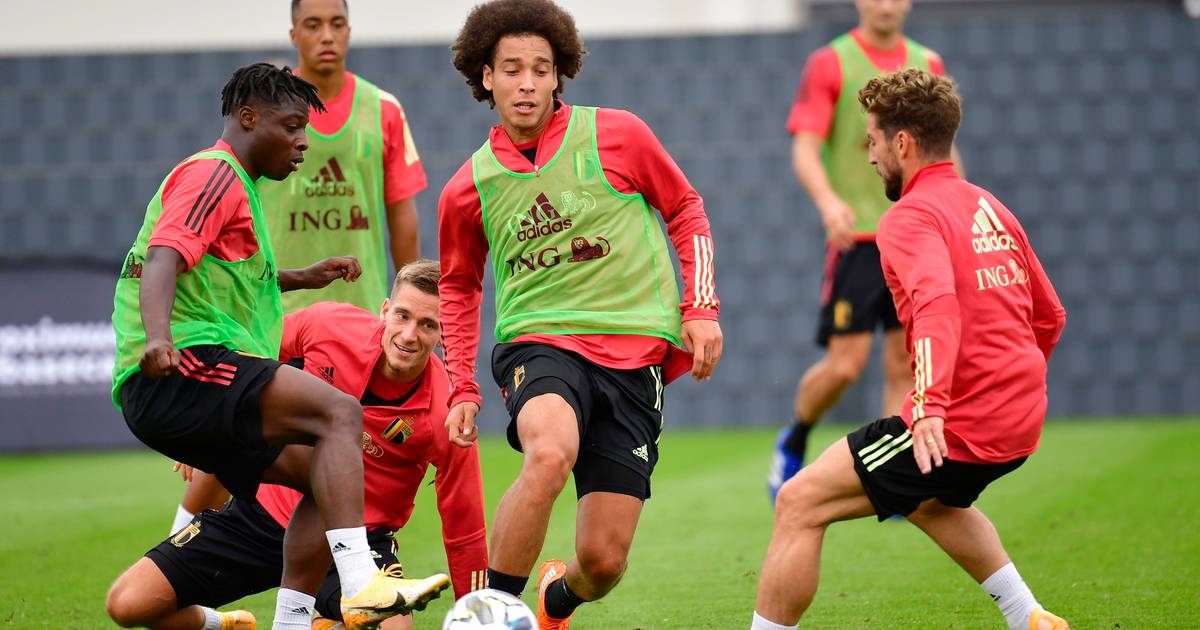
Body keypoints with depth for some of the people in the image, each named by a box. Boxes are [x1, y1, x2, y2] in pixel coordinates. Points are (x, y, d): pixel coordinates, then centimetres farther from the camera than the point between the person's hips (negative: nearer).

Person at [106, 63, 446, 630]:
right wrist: (157, 336, -38)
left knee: (327, 477, 6)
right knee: (339, 412, -23)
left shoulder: (233, 184, 29)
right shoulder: (212, 173, -4)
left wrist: (299, 278, 41)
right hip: (181, 371, -11)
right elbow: (165, 257, -21)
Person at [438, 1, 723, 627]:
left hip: (635, 354, 1)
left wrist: (701, 308, 3)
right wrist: (463, 389, 13)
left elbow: (686, 210, 13)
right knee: (550, 452, -38)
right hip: (538, 341, 0)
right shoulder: (467, 190, 4)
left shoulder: (617, 135, -1)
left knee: (603, 559, -4)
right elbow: (458, 286, 21)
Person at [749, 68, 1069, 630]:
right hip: (1021, 419, 9)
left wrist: (929, 407, -42)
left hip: (958, 428, -9)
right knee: (927, 497, 38)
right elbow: (1049, 316, 23)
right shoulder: (991, 209, 16)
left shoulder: (912, 217, -11)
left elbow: (937, 304, -31)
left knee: (800, 504, -5)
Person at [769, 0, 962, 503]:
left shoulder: (928, 65, 11)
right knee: (845, 364, -7)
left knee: (904, 365, 1)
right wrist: (828, 200, -27)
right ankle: (793, 443, 19)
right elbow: (804, 150, -9)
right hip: (856, 235, -4)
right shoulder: (830, 64, -2)